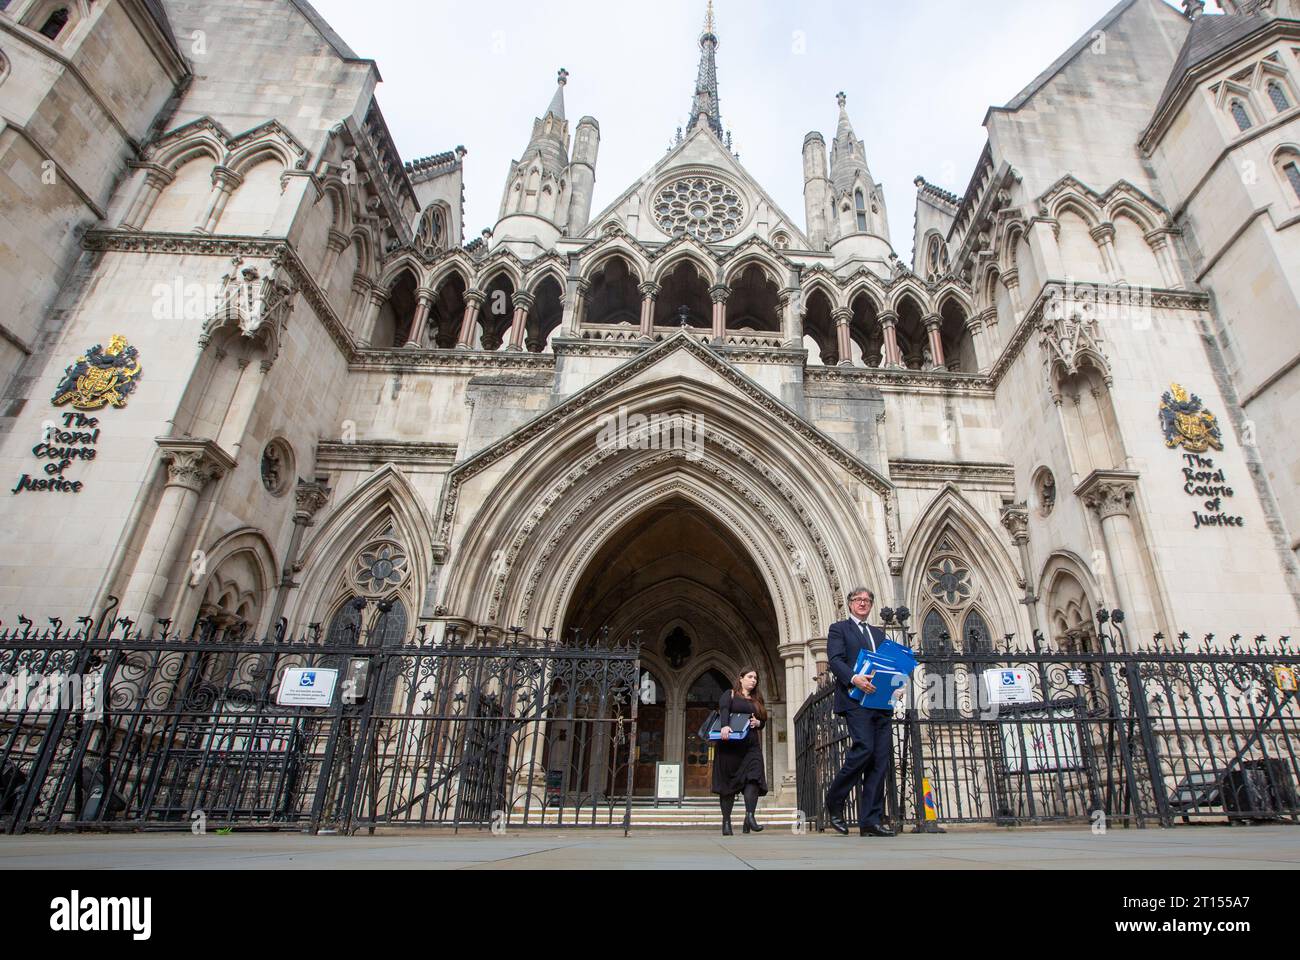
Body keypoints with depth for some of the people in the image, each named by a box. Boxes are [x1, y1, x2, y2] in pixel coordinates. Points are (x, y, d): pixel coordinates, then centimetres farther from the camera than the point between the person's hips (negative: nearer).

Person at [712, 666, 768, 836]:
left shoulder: (757, 700, 23)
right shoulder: (730, 694, 9)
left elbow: (764, 722, 23)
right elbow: (724, 710, -10)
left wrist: (758, 723, -1)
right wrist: (725, 726, -29)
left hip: (751, 744, 4)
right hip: (729, 744, -4)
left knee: (754, 776, -17)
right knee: (728, 780, -3)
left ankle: (750, 816, -21)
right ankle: (726, 821, 3)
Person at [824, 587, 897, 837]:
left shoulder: (879, 634, 26)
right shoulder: (839, 629, 8)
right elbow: (835, 660, -5)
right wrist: (854, 678, -23)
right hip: (856, 699, -6)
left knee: (881, 758, -1)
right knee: (864, 749, -19)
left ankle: (870, 821, 3)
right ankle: (834, 802, 2)